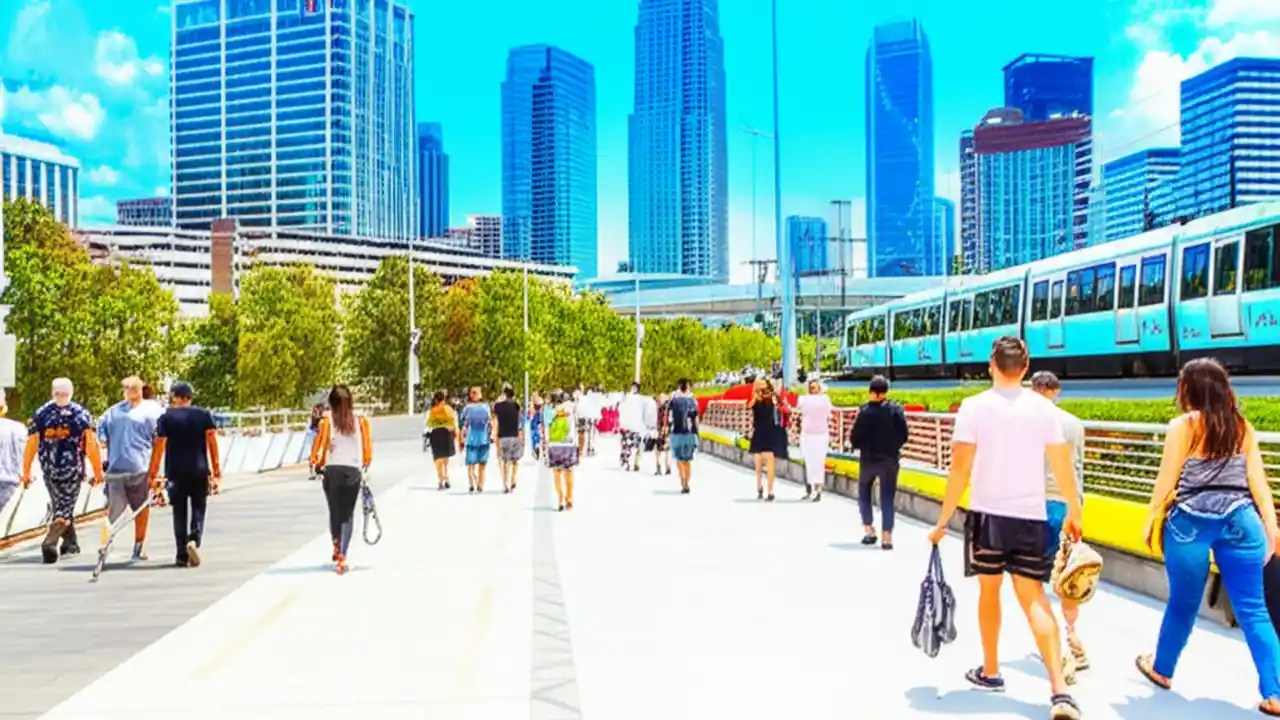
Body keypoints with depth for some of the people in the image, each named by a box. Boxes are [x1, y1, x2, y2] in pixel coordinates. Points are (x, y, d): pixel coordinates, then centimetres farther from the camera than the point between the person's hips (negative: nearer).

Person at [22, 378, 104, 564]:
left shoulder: (40, 413, 2)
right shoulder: (82, 414, -4)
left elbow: (31, 445, -1)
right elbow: (91, 446, -8)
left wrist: (26, 472, 5)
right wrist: (98, 471, -2)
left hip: (49, 470, 3)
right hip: (72, 470, -3)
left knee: (58, 505, 20)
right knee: (64, 509, -1)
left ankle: (70, 543, 29)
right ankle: (50, 542, -20)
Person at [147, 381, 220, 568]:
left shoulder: (166, 418, -1)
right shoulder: (204, 415, 4)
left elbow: (158, 447, -4)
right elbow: (212, 443, 0)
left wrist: (153, 474, 0)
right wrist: (216, 471, 3)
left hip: (176, 473, 0)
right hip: (200, 471, 1)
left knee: (180, 512, 9)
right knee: (198, 509, 9)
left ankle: (182, 556, 10)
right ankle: (194, 540, -18)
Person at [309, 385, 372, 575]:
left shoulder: (327, 420, -2)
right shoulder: (361, 420, 0)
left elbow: (320, 445, -5)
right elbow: (368, 447, 1)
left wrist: (317, 463, 13)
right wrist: (365, 465, 17)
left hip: (332, 469, 0)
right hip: (353, 471, 0)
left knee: (334, 511, 19)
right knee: (348, 514, 5)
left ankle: (337, 548, 25)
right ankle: (342, 556, -5)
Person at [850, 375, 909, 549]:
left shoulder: (865, 411, -13)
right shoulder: (896, 410, -8)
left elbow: (854, 439, -11)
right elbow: (903, 436, -4)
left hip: (868, 459, -1)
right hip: (890, 460, 1)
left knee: (864, 494, 19)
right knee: (887, 498, 6)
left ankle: (869, 530, 14)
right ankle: (887, 536, 1)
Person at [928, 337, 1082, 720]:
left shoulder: (974, 406, -8)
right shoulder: (1043, 408, 0)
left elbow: (960, 469, -11)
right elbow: (1063, 466, 4)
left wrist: (943, 521, -4)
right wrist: (1073, 512, 19)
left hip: (987, 514, -2)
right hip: (1030, 516, 2)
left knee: (989, 590, 17)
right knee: (1034, 598, 3)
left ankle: (990, 672, 31)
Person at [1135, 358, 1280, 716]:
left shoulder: (1184, 425, -3)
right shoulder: (1243, 427, 10)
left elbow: (1167, 478, -3)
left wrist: (1151, 518, 7)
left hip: (1192, 520, -3)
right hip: (1240, 519, 3)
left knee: (1183, 604, 12)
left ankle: (1162, 670, 30)